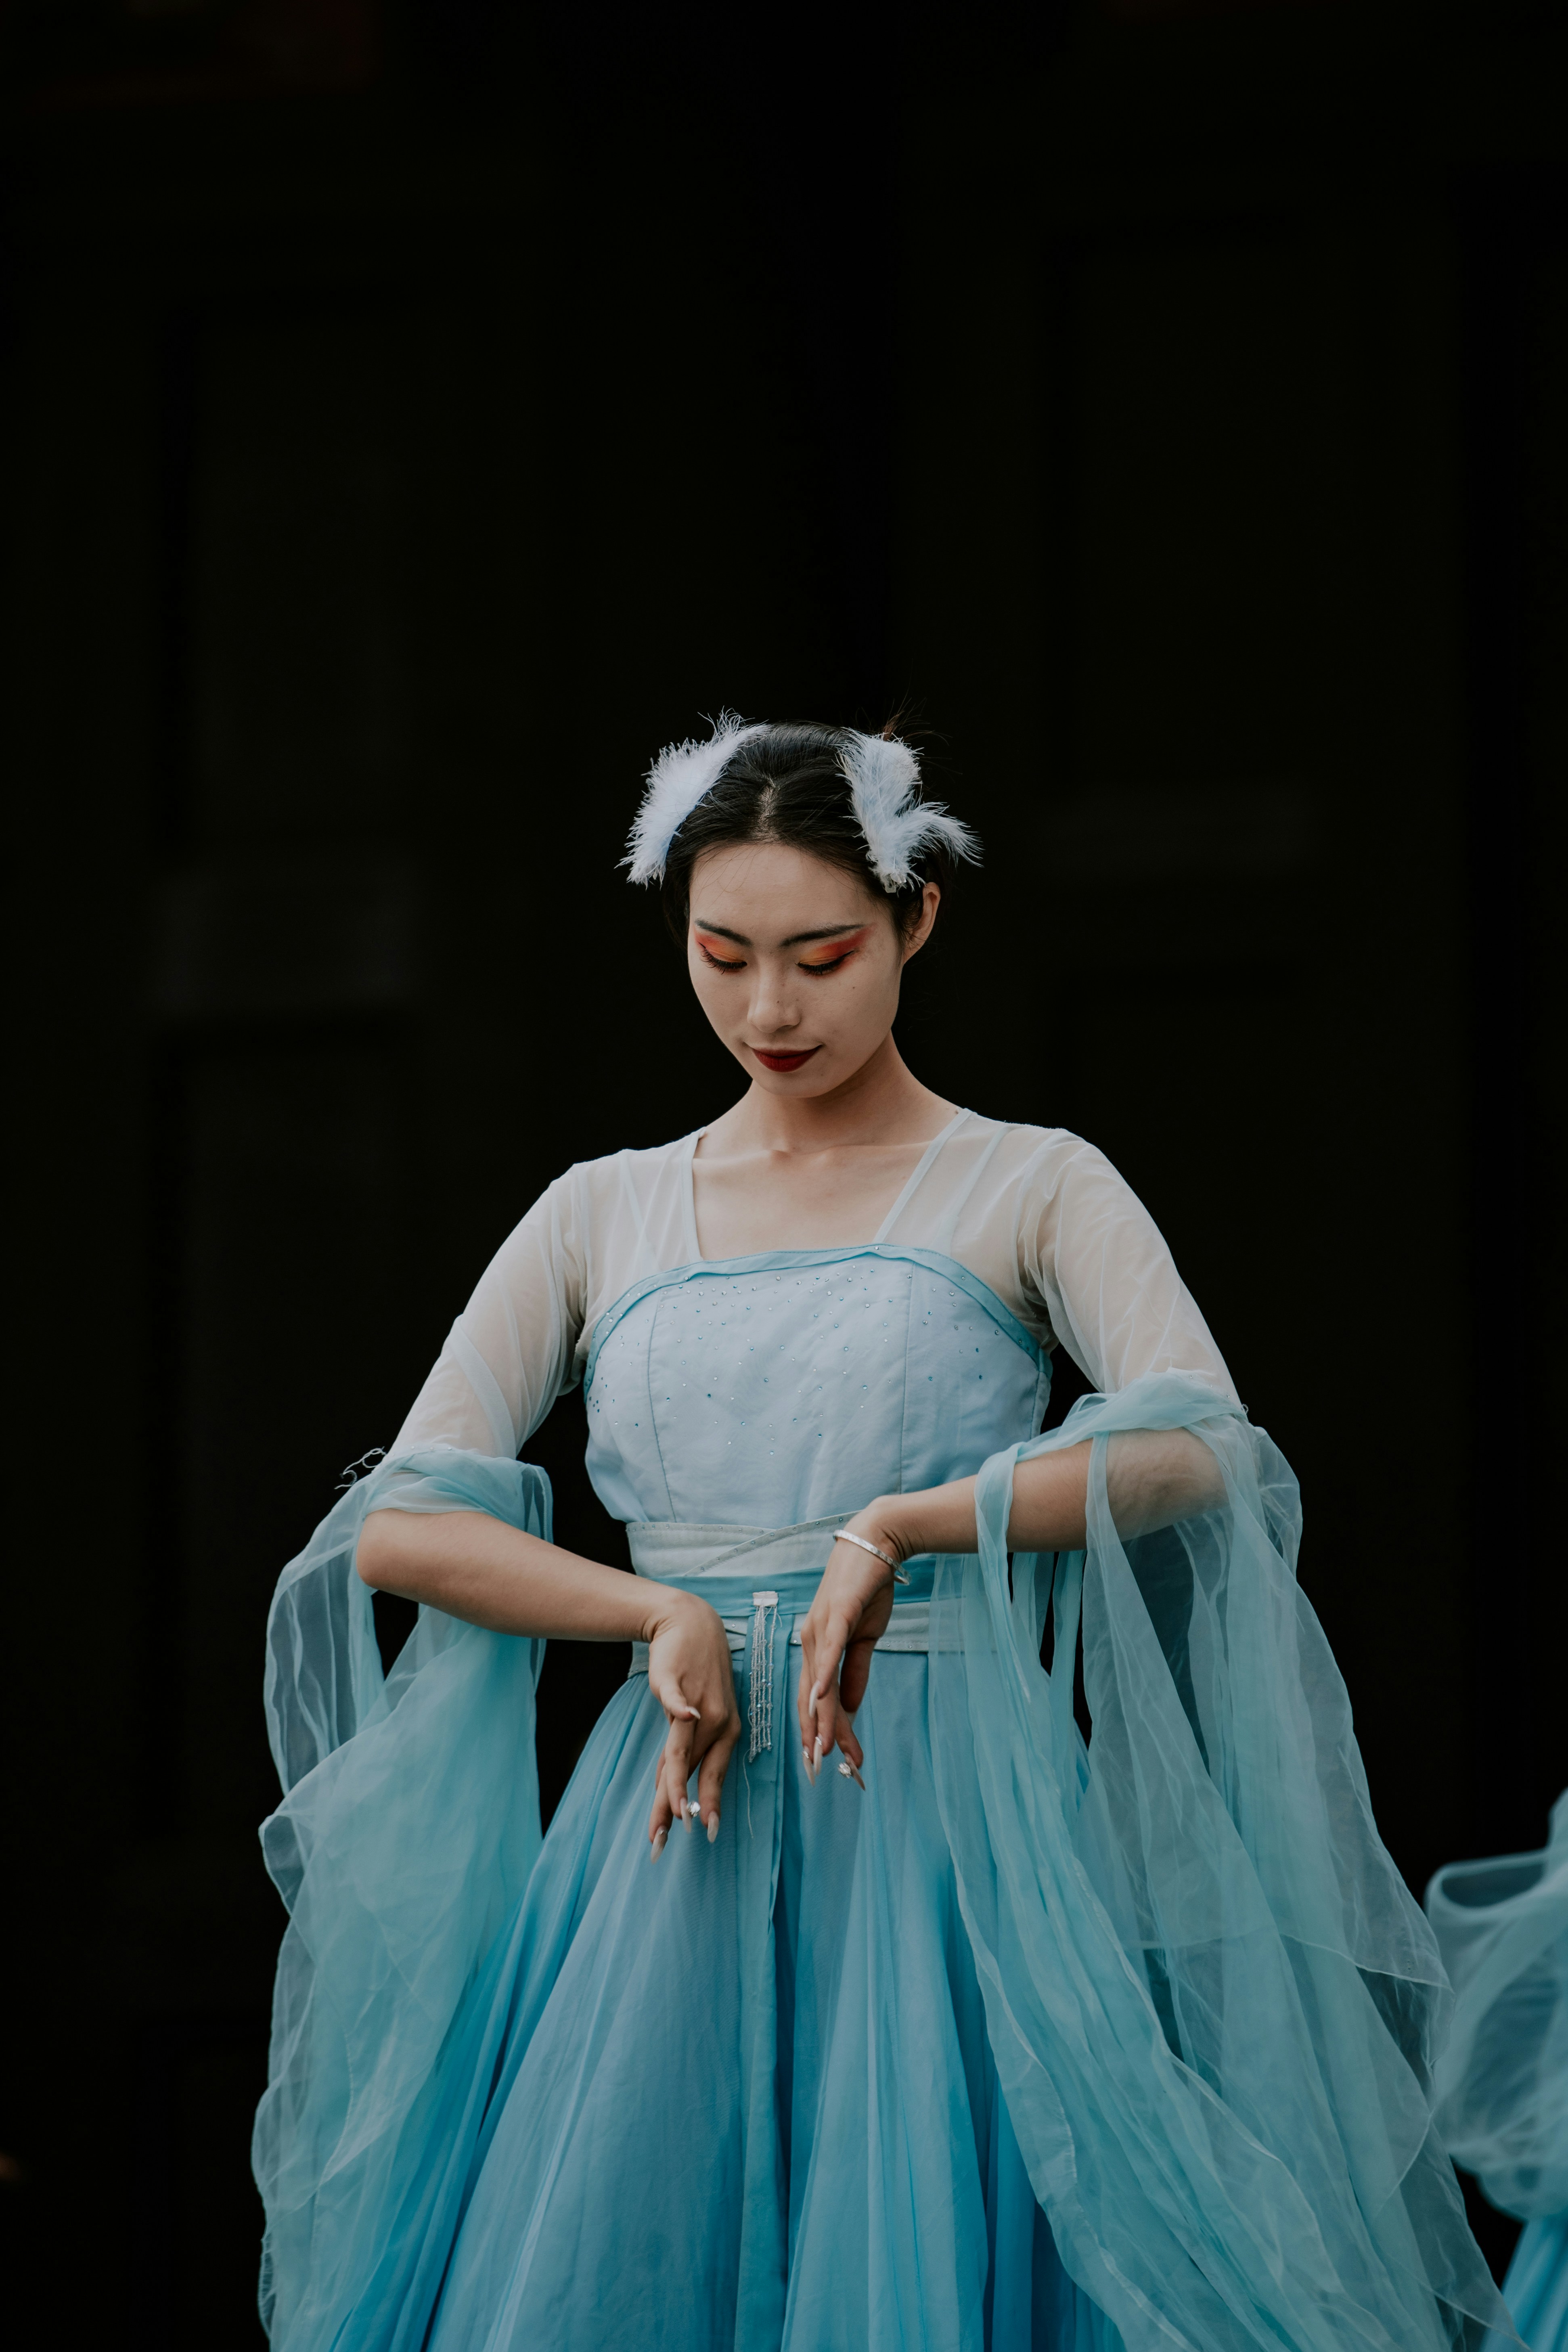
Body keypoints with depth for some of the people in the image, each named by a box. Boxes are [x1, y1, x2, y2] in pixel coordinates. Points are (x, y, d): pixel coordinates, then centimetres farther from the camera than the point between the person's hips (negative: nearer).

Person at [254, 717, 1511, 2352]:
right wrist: (664, 1616, -9)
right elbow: (399, 1527, 4)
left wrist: (902, 1525, -22)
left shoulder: (1031, 1189, 4)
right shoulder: (602, 1215, 12)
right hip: (677, 1831, 3)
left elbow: (1198, 1448, -13)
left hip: (947, 1829, -3)